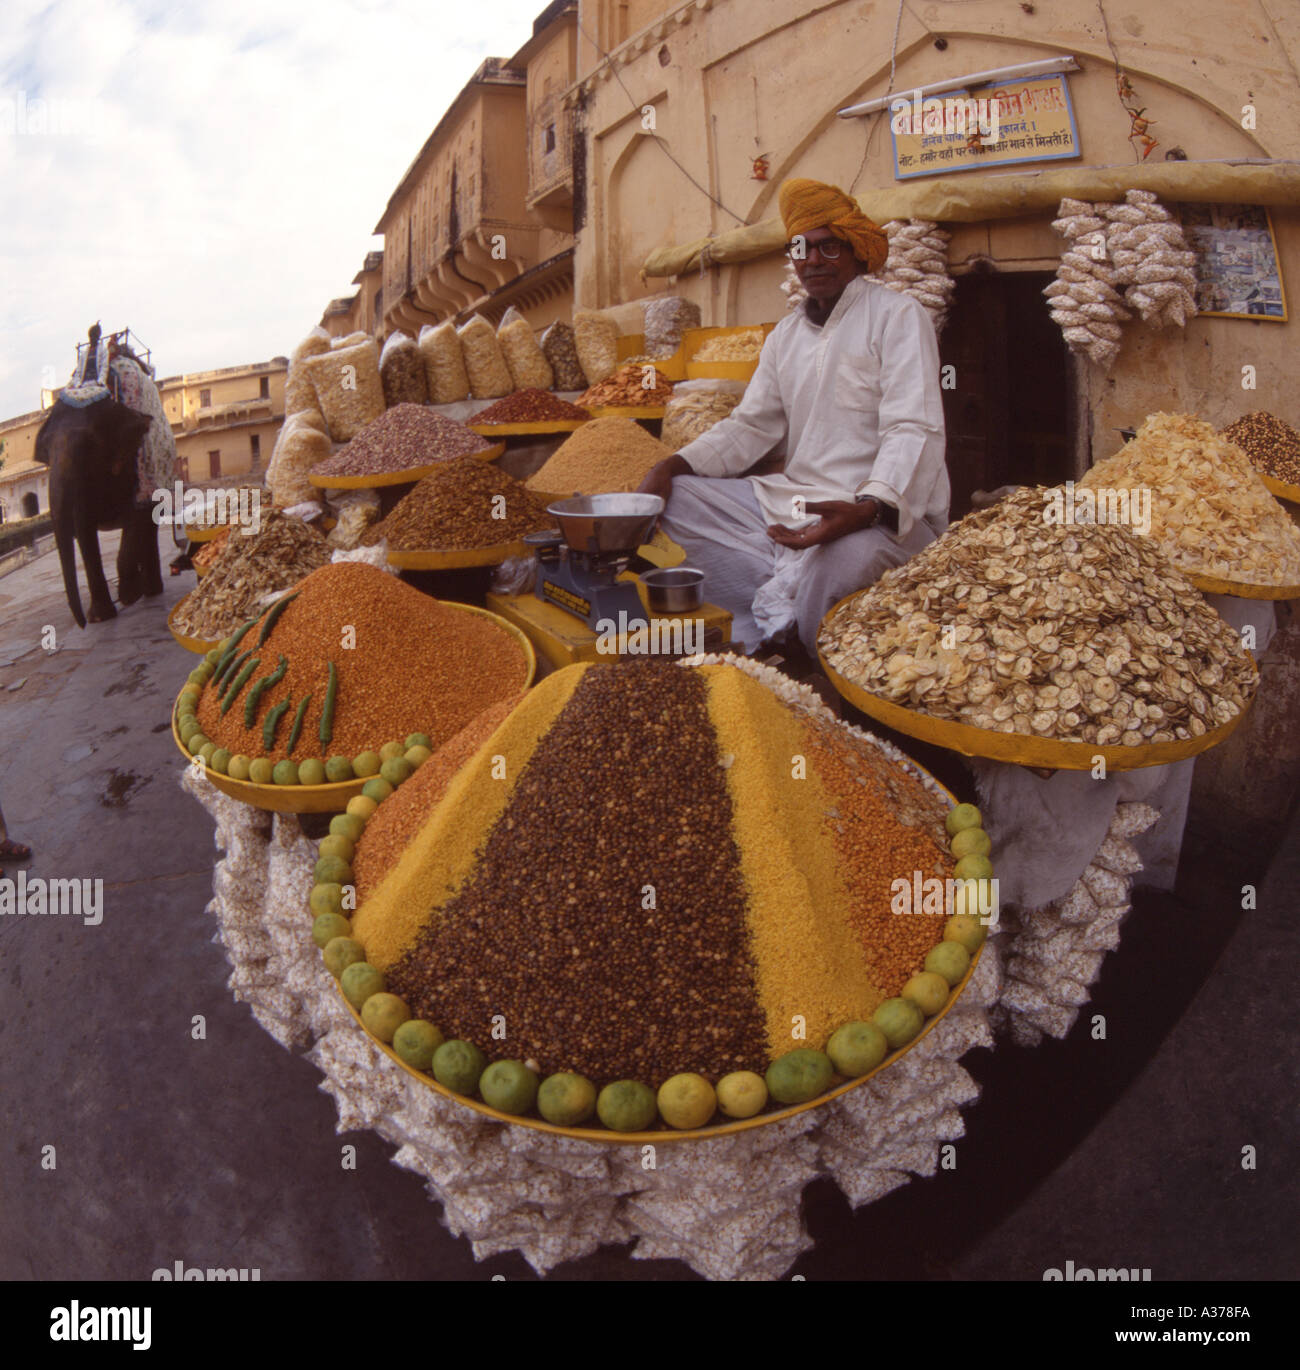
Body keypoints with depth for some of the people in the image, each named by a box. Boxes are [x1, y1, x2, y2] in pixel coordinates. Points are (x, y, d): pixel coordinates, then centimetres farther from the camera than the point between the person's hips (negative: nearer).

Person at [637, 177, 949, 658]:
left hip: (887, 513, -7)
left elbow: (914, 433, -15)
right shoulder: (785, 335, 17)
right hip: (792, 501, 7)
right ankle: (777, 619, -18)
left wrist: (866, 509, -34)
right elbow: (750, 427, 18)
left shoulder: (898, 317, -4)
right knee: (675, 496, -6)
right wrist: (674, 465, 0)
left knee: (830, 561, -41)